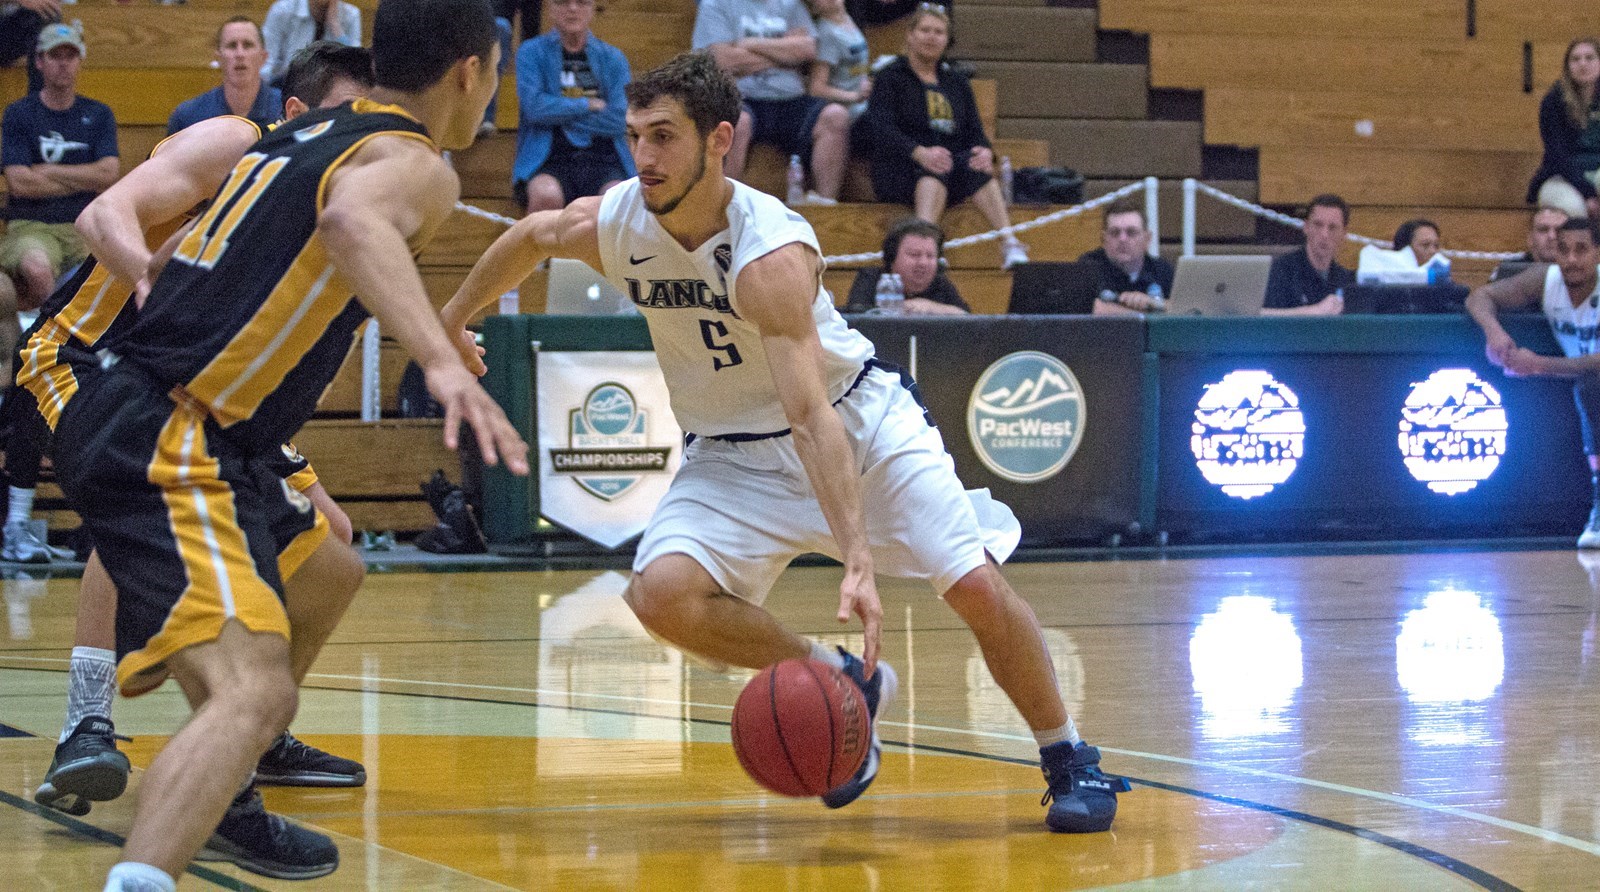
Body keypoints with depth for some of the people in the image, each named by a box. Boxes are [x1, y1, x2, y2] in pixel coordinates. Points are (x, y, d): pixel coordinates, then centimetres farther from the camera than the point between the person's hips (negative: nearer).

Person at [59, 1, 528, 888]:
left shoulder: (305, 133, 18)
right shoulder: (415, 165, -8)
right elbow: (351, 220, -33)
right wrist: (442, 362, -46)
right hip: (163, 446, -10)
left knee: (325, 574, 32)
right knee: (254, 690, -25)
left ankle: (217, 805, 40)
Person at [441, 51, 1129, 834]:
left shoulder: (771, 253, -31)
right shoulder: (609, 225, -15)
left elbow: (811, 417, -39)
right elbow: (531, 235, 11)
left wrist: (857, 558, -46)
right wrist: (450, 322, 22)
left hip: (858, 422, -4)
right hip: (734, 456, 4)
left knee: (977, 585, -14)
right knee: (661, 593, -24)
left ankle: (1070, 762, 10)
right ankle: (842, 683, -1)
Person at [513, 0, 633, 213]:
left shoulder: (613, 58, 15)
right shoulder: (531, 52, 11)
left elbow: (621, 120, 0)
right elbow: (533, 107, -6)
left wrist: (559, 111, -1)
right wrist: (590, 105, 1)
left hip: (603, 159, 1)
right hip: (549, 158, -1)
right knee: (546, 196, -37)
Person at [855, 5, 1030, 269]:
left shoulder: (956, 83, 23)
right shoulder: (892, 77, 7)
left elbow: (974, 131, 13)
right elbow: (880, 129, -9)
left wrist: (984, 151, -14)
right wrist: (920, 153, -29)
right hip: (900, 173, -4)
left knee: (976, 165, -30)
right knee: (934, 170, -38)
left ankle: (1010, 245, -48)